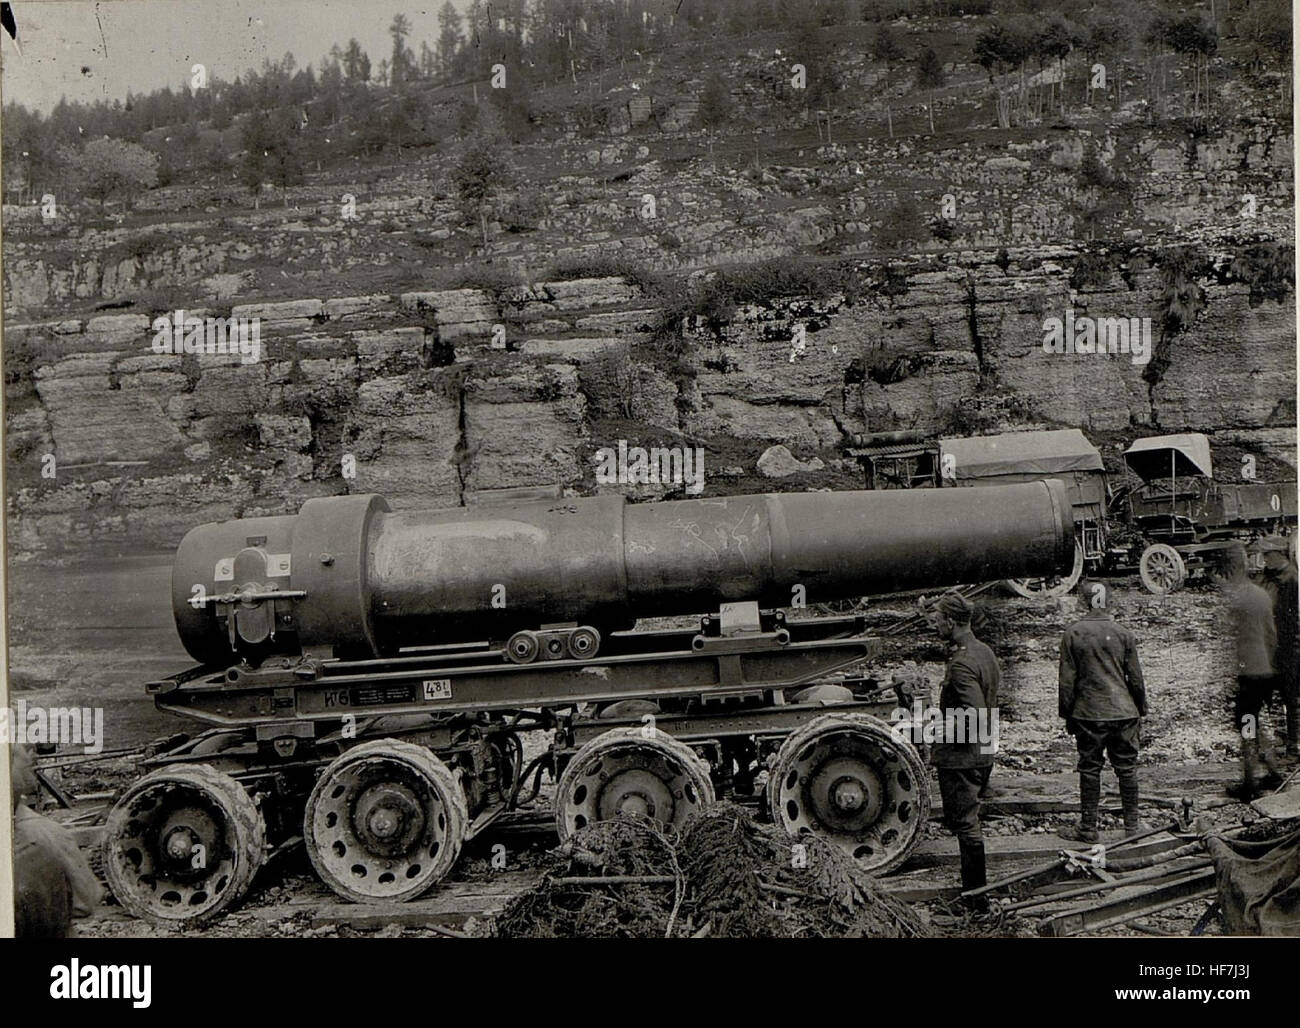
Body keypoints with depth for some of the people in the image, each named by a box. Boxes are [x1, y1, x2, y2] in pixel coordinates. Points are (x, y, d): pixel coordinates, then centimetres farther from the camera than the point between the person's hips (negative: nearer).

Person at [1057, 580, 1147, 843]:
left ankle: (1088, 828, 9)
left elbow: (1066, 680, -2)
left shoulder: (1072, 634, -4)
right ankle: (1132, 825, 15)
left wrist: (1067, 715, 6)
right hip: (1123, 712, 1)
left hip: (1088, 714, -1)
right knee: (1127, 768, 8)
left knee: (1090, 769, 5)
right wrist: (1141, 711, 14)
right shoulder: (1123, 634, 0)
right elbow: (1136, 678, 4)